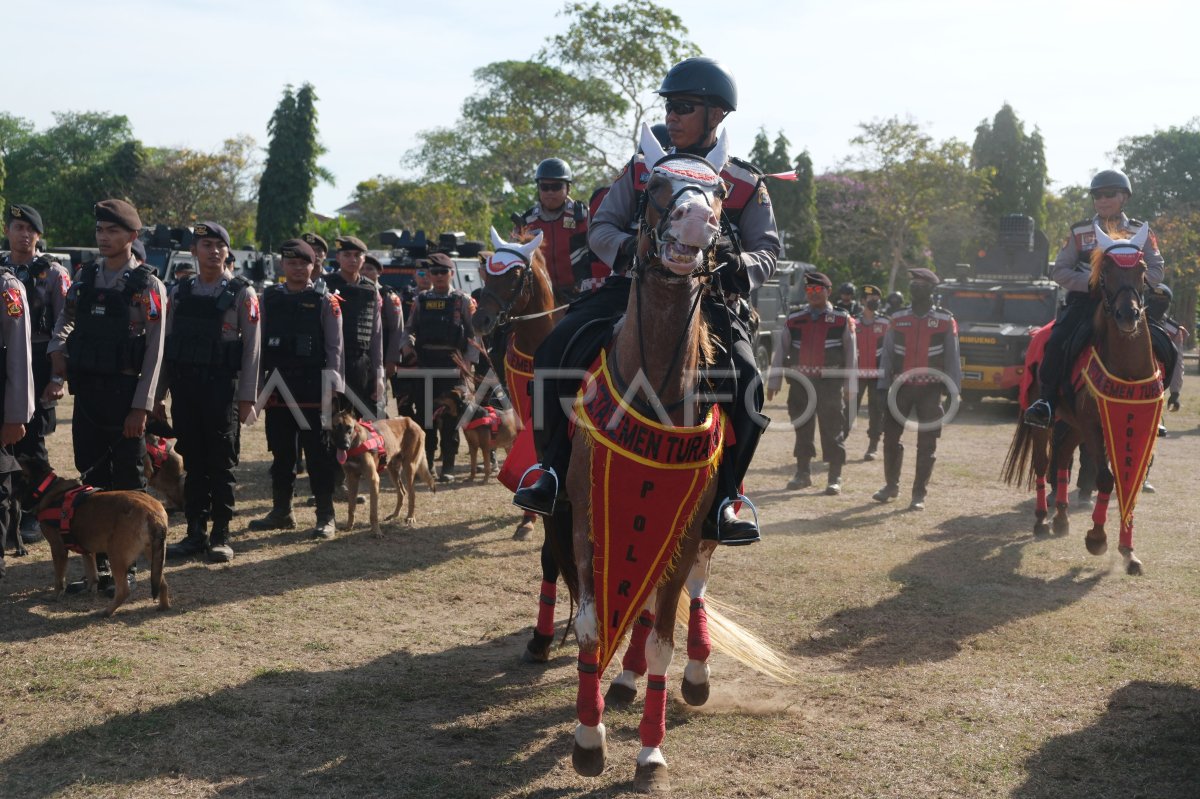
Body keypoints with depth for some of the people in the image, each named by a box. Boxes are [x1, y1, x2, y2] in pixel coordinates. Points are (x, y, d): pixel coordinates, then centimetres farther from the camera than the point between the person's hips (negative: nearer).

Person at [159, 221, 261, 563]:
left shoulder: (242, 293, -1)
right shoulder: (179, 292, 10)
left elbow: (251, 348, -4)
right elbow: (166, 345, 11)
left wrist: (247, 397, -9)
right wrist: (158, 395, 8)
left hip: (222, 389, -4)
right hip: (185, 388, 4)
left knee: (221, 464, 1)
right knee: (193, 463, 8)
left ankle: (221, 535, 8)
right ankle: (196, 532, 15)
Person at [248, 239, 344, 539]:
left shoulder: (325, 300, -1)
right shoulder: (270, 298, 9)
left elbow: (334, 347, -3)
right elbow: (260, 343, 10)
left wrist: (333, 386, -9)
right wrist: (259, 384, 5)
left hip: (313, 387, -4)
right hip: (277, 386, 4)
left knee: (319, 454, -1)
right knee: (280, 452, 11)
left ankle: (325, 517, 4)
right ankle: (281, 512, 22)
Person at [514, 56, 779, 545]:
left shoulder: (746, 185, 6)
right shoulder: (642, 169, 10)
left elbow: (767, 250, 6)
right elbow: (601, 228, 10)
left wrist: (740, 265, -19)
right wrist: (630, 247, -14)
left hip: (709, 301, -1)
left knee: (746, 382, -27)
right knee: (558, 351, -20)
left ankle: (723, 499, -14)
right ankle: (554, 471, -10)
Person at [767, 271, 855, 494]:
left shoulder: (842, 320, 0)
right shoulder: (794, 319, 7)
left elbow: (851, 354, 1)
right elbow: (781, 351, 8)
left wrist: (850, 385, -3)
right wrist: (773, 382, 5)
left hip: (830, 383, -3)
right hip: (800, 382, 3)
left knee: (832, 431, 0)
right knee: (802, 428, 11)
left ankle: (835, 478, 7)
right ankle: (802, 474, 23)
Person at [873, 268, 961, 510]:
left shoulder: (945, 321, -2)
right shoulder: (897, 320, 5)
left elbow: (952, 357, -1)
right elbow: (887, 355, 7)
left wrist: (953, 390, -5)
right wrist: (883, 388, 3)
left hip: (930, 390, -2)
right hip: (900, 387, 3)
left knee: (927, 444, -1)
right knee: (890, 438, 6)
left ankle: (919, 494, 6)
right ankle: (892, 486, 24)